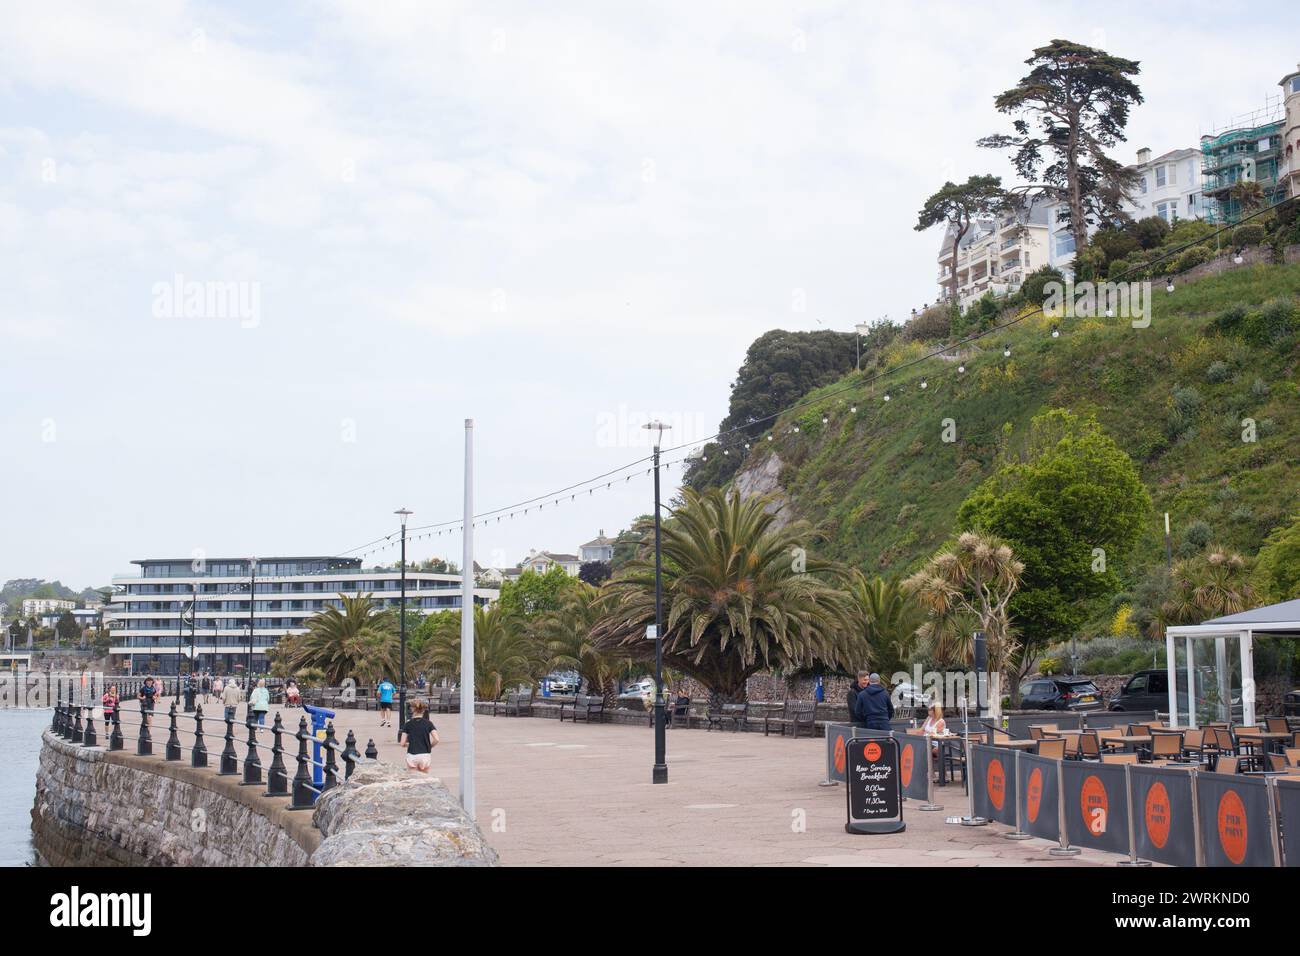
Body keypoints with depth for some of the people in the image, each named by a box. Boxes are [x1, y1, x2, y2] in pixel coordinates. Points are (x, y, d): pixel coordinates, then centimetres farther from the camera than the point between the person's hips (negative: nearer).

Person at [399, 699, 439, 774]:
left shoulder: (408, 724, 1)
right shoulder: (428, 723, 0)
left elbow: (402, 743, -1)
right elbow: (436, 739, -10)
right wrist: (429, 746, 9)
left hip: (412, 756, 0)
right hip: (425, 755, 0)